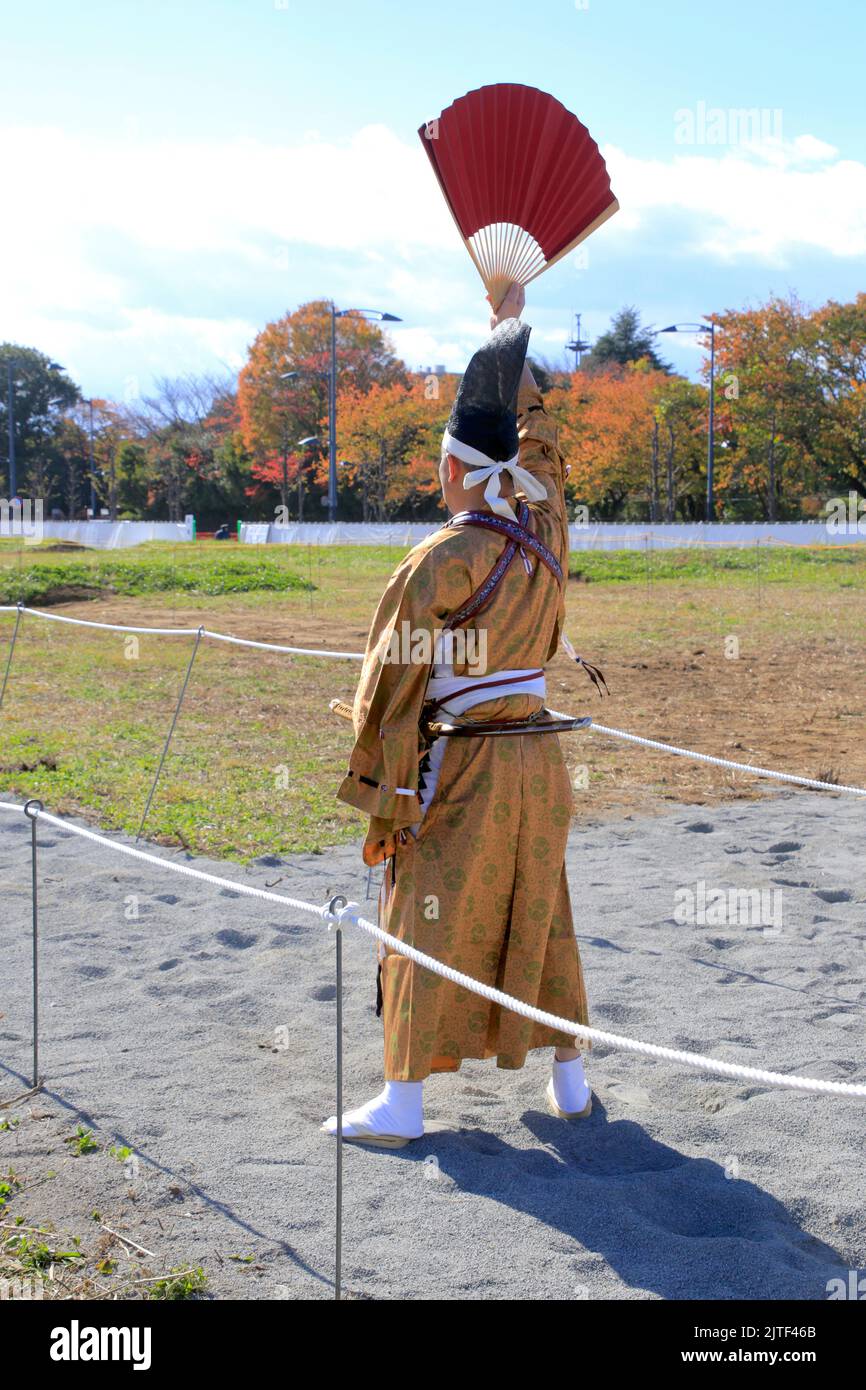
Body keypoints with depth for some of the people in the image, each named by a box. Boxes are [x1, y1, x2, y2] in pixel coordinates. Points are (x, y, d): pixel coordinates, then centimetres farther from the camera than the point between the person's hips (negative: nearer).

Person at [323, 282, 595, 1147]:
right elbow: (535, 432, 20)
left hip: (462, 767, -6)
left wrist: (380, 804, -6)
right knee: (539, 917, 16)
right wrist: (512, 329, 33)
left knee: (430, 924, 1)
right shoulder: (545, 530, 2)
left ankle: (401, 1103, 7)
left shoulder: (437, 562, -14)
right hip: (538, 760, 6)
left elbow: (393, 688, -13)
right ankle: (570, 1081, 25)